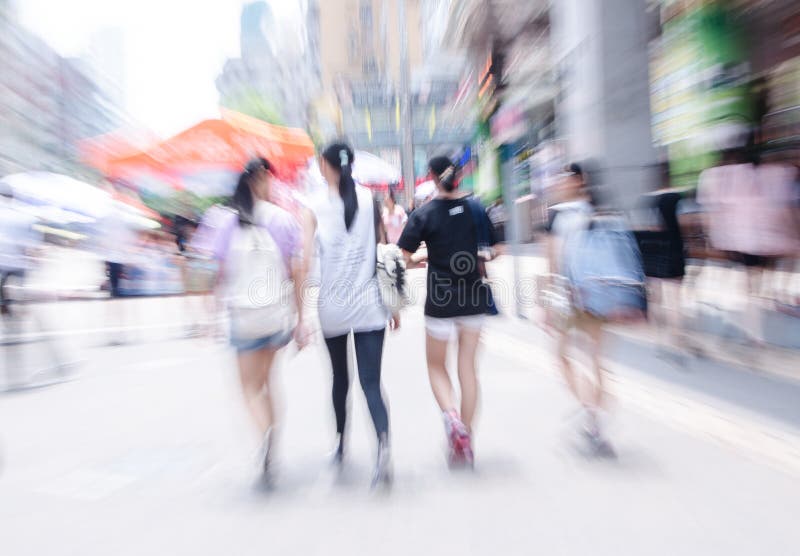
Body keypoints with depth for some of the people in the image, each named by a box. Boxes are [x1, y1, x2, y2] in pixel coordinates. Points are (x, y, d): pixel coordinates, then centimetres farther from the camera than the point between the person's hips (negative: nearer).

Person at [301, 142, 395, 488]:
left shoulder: (315, 204, -2)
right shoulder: (371, 199, 2)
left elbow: (305, 258, -9)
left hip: (333, 306, 0)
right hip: (369, 306, 0)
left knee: (340, 378, 20)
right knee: (371, 383, 2)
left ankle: (340, 446, 36)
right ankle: (383, 447, -20)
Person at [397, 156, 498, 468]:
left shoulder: (424, 214, -8)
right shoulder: (475, 208, 0)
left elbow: (405, 259, -10)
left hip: (440, 301, -3)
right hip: (474, 299, 3)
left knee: (436, 365, 16)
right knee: (468, 366, 12)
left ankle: (451, 417, -10)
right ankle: (466, 443, 19)